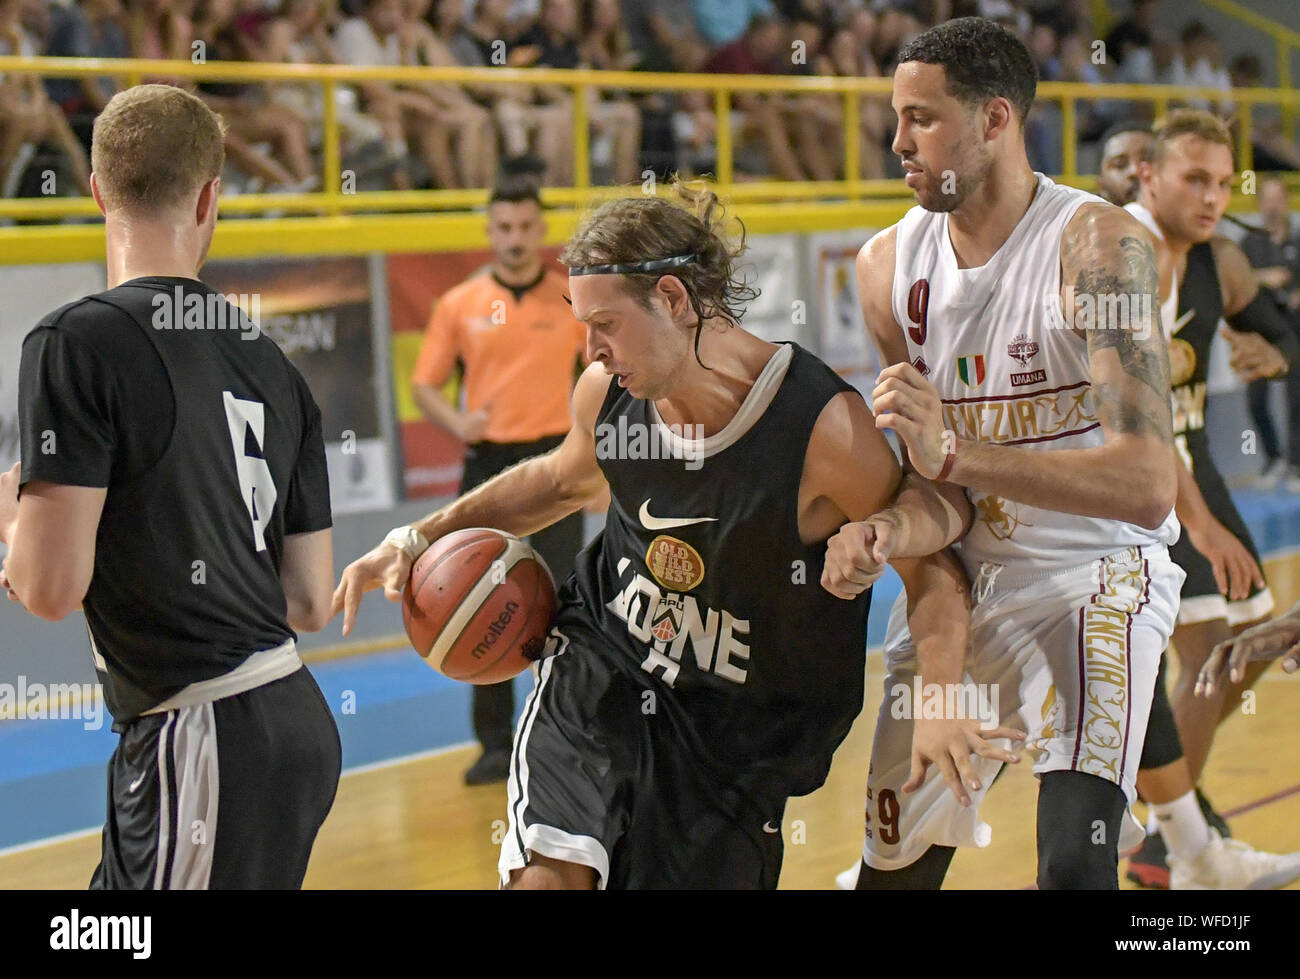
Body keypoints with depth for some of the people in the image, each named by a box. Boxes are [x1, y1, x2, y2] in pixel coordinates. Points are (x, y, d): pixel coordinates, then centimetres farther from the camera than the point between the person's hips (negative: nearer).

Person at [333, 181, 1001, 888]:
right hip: (600, 672, 2)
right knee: (549, 873, -18)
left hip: (735, 728, -2)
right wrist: (418, 540, 9)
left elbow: (929, 569, -13)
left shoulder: (825, 425, -23)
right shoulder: (608, 394, -7)